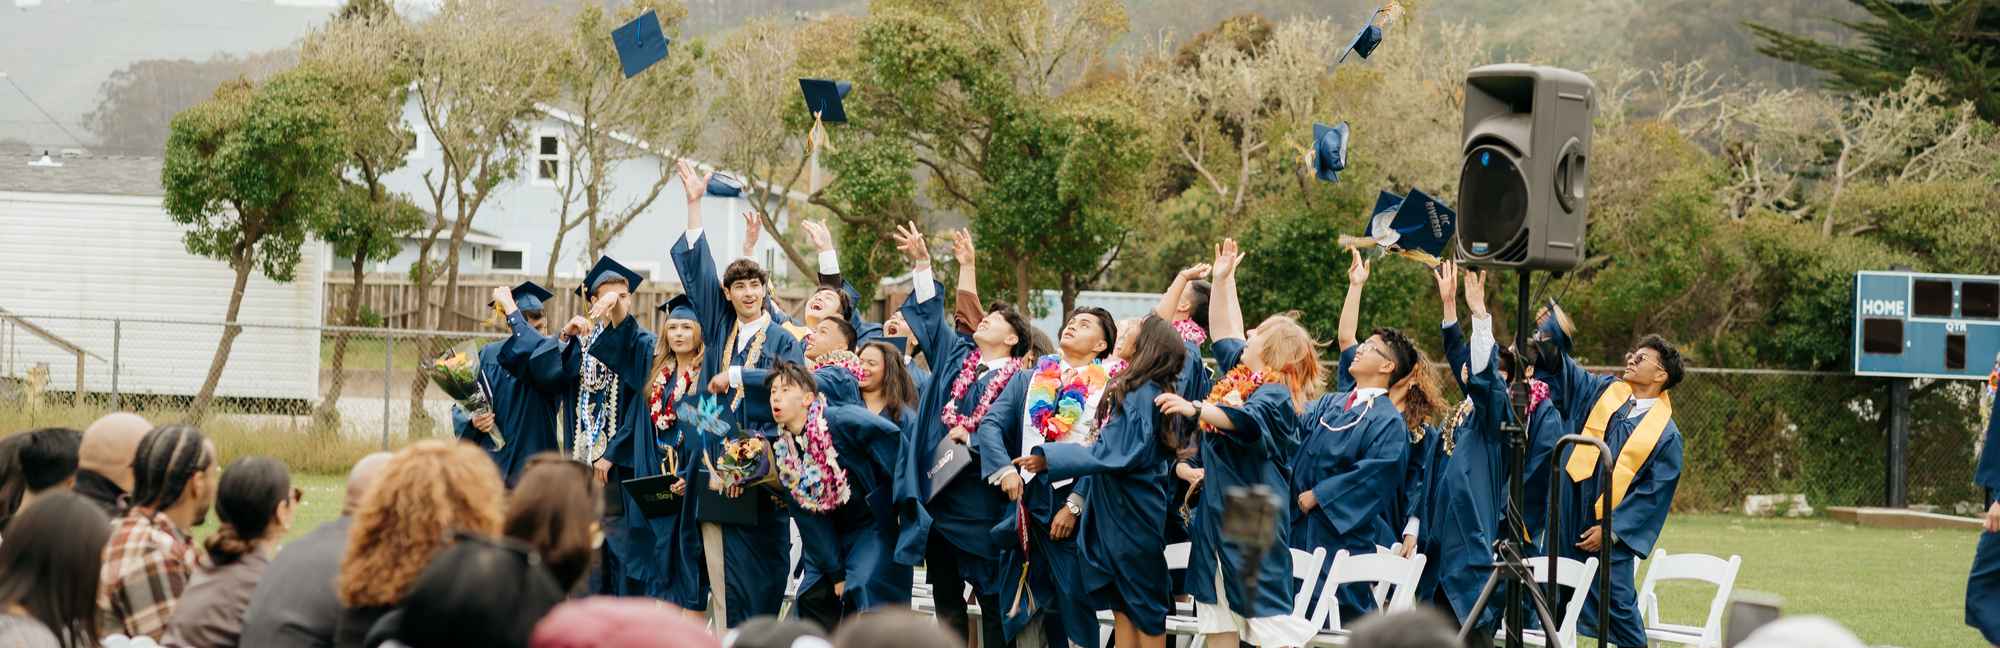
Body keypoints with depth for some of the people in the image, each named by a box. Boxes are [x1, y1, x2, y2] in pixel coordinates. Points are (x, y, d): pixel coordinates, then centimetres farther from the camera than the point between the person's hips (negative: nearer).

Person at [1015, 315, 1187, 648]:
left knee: (1143, 608, -1)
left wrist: (1050, 458, -22)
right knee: (1123, 607, 9)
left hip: (1132, 517, -9)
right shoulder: (1130, 390, 9)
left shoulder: (1142, 395, -19)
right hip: (1115, 512, 9)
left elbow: (1115, 454, -24)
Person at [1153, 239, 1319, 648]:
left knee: (1265, 610, -10)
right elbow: (1224, 332, 26)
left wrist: (1195, 409, -46)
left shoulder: (1275, 393, -13)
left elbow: (1246, 421, -33)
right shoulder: (1239, 373, 12)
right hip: (1217, 512, 9)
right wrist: (1223, 279, 24)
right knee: (1217, 610, 8)